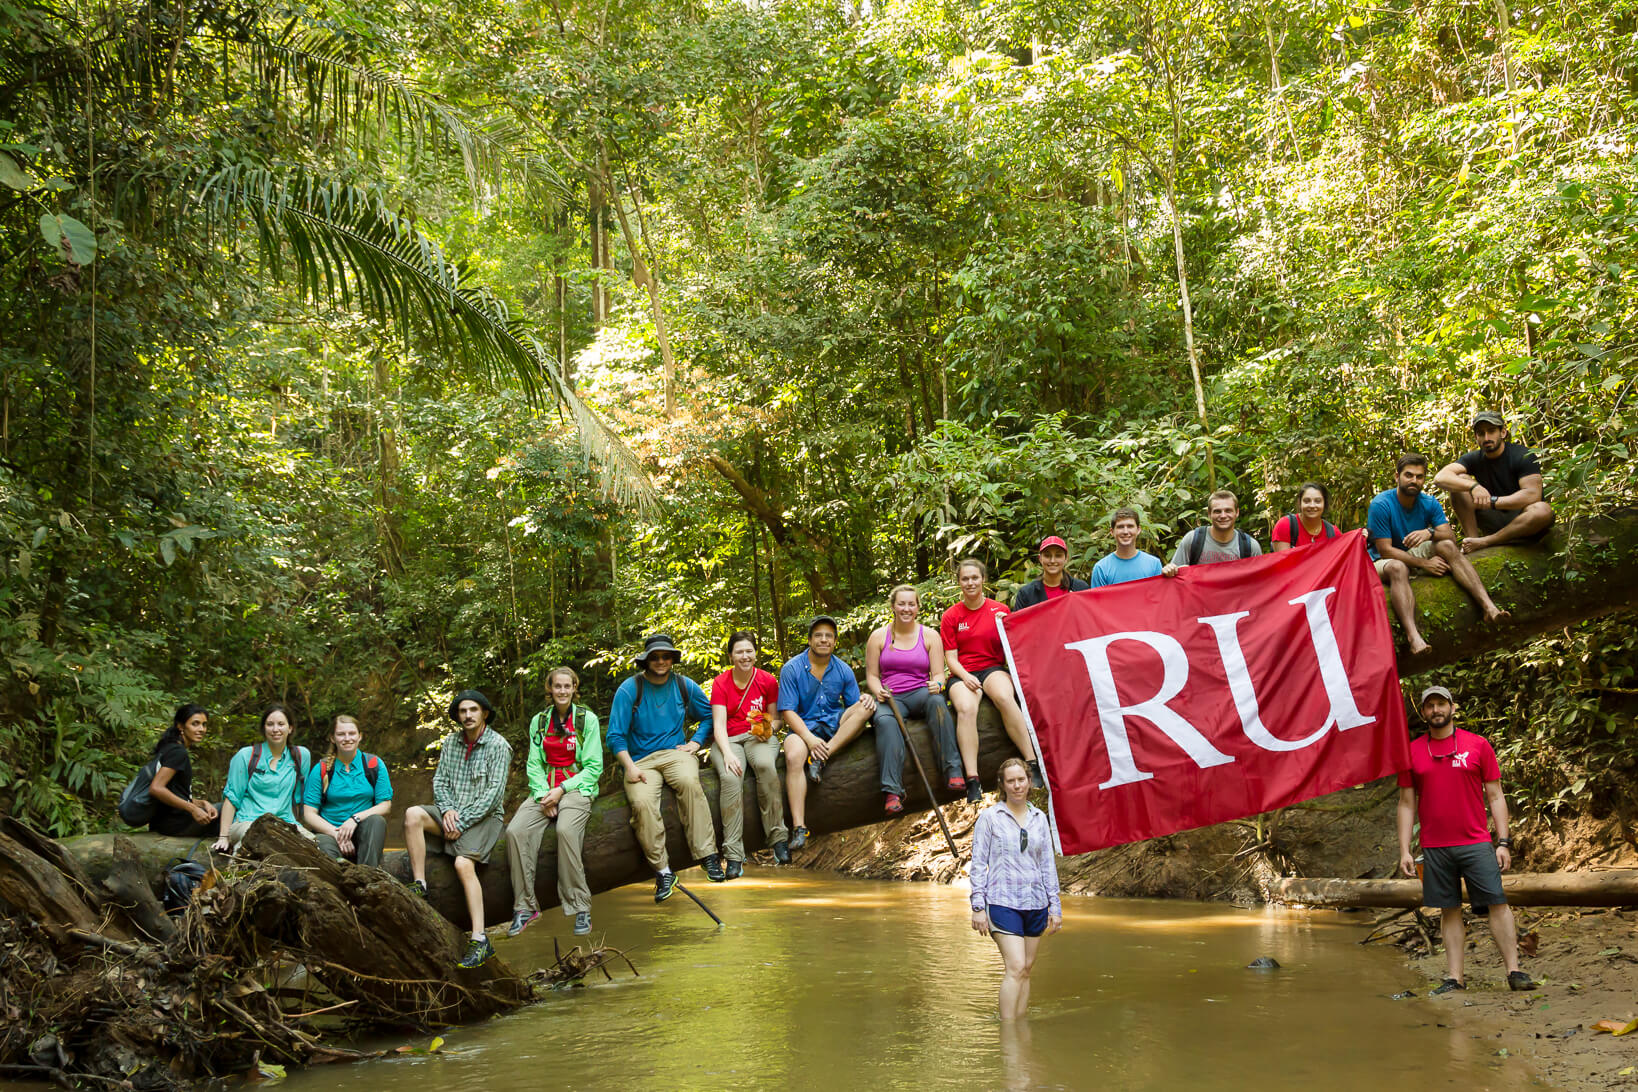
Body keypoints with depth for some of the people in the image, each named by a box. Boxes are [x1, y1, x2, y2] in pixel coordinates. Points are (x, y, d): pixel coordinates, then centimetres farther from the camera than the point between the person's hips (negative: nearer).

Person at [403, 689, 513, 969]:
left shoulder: (498, 745, -7)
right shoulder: (451, 741, 10)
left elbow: (494, 793, -13)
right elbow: (439, 781, 10)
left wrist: (462, 821, -16)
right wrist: (447, 810, -10)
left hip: (484, 815, -6)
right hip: (453, 812, 6)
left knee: (464, 863, -29)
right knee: (413, 814, -23)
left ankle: (480, 940, -32)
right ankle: (419, 887, -20)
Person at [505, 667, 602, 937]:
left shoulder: (588, 719, 2)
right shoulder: (539, 721, 13)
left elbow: (594, 767, -1)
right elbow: (533, 763, 10)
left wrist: (561, 790, -12)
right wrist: (543, 794, -9)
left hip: (577, 787, -4)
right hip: (544, 788, 4)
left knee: (566, 829, -35)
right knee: (515, 831, -24)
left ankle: (580, 907, -27)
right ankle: (525, 907, -16)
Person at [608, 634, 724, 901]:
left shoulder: (685, 686, 8)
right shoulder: (629, 689, -1)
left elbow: (709, 715, 23)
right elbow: (615, 736, -2)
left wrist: (696, 742, 7)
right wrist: (630, 767, -14)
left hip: (676, 753, 1)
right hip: (641, 760, -1)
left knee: (689, 782, -35)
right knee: (642, 802, -32)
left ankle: (708, 854, -30)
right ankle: (663, 871, -23)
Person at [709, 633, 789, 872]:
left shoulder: (768, 681, 5)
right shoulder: (720, 683, 2)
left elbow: (775, 718, 14)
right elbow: (719, 724, -6)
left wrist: (769, 729, -10)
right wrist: (727, 753, -23)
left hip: (759, 736, 1)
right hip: (728, 740, 0)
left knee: (766, 765, -37)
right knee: (730, 778, -34)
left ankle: (778, 838, -28)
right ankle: (734, 855, -33)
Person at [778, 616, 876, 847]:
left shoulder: (843, 670, 6)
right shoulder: (792, 669, -5)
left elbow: (854, 705, 9)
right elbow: (788, 711, -9)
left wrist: (865, 700, -17)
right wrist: (810, 739, -24)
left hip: (835, 724, 3)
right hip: (803, 726, -3)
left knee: (865, 707, -24)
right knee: (794, 757, -36)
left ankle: (821, 758, -30)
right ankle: (799, 828, -38)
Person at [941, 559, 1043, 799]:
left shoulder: (999, 610, 8)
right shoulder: (951, 616, 8)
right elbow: (950, 657, 5)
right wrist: (965, 677, -13)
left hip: (993, 669, 0)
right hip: (964, 675, 0)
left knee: (1005, 697, -36)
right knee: (966, 708, -34)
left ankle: (1033, 764, -34)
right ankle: (972, 781, -40)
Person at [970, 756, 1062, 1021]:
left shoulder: (1039, 818, 12)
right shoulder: (989, 817, 0)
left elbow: (1048, 864, 16)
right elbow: (978, 863, -1)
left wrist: (1055, 906, 12)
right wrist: (978, 907, -6)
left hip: (1035, 902, 4)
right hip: (1003, 902, -4)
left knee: (1026, 970, 7)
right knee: (1016, 967, -15)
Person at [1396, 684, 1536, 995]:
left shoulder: (1477, 745, 4)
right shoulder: (1412, 751, 7)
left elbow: (1495, 796, 5)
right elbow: (1407, 804, 10)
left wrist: (1503, 842, -2)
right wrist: (1404, 850, 3)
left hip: (1476, 844, -1)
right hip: (1434, 848, 1)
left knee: (1497, 903, -5)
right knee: (1449, 911, 5)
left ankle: (1514, 971, 0)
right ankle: (1454, 977, 7)